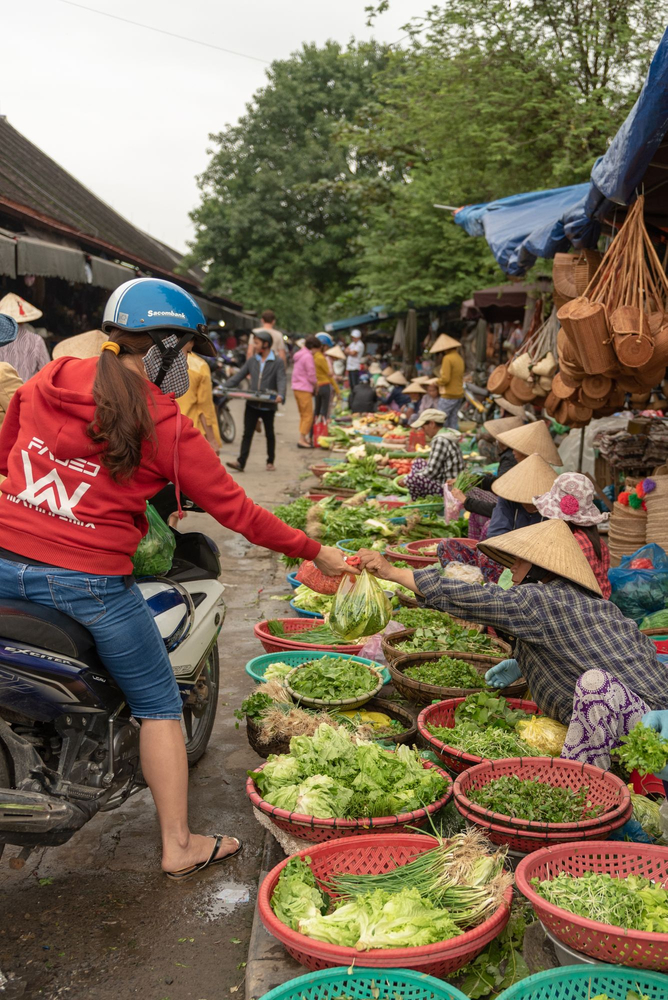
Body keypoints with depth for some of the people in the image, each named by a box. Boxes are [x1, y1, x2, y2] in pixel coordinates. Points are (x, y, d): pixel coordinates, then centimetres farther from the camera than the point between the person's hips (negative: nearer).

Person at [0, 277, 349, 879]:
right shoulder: (166, 426, -8)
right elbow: (234, 510, -4)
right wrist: (314, 552, 7)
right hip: (89, 581, -4)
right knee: (159, 706, 12)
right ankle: (179, 847, 21)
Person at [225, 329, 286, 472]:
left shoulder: (277, 362, -3)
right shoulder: (252, 361, 10)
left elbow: (281, 381, -15)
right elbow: (238, 377, 8)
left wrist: (280, 395, -34)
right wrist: (224, 388, -5)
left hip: (268, 405, -3)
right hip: (252, 404, 3)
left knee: (269, 434, 11)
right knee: (247, 433, -2)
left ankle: (270, 462, 23)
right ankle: (241, 462, -6)